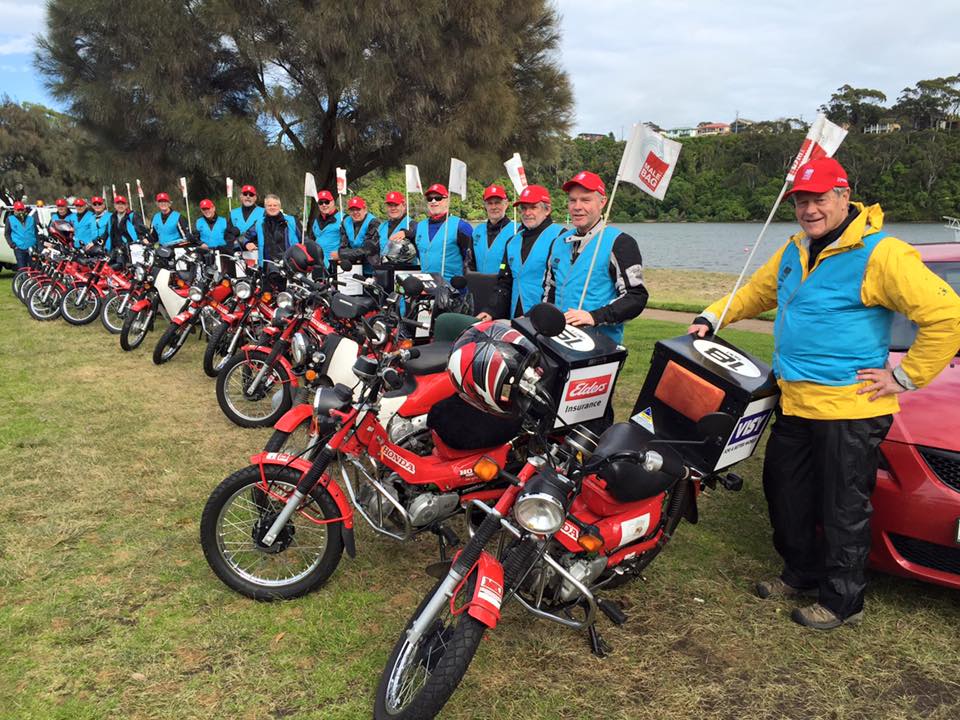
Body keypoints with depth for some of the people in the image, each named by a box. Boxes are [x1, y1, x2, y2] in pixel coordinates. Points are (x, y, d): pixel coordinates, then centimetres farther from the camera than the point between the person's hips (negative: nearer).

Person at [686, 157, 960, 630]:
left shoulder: (880, 254, -16)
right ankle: (802, 575, 38)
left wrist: (905, 376, -16)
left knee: (842, 510, 4)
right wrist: (711, 319, 13)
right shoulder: (795, 251, 10)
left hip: (849, 408, -8)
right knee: (784, 494, 19)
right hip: (794, 402, 9)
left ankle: (842, 600, 21)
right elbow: (756, 292, 25)